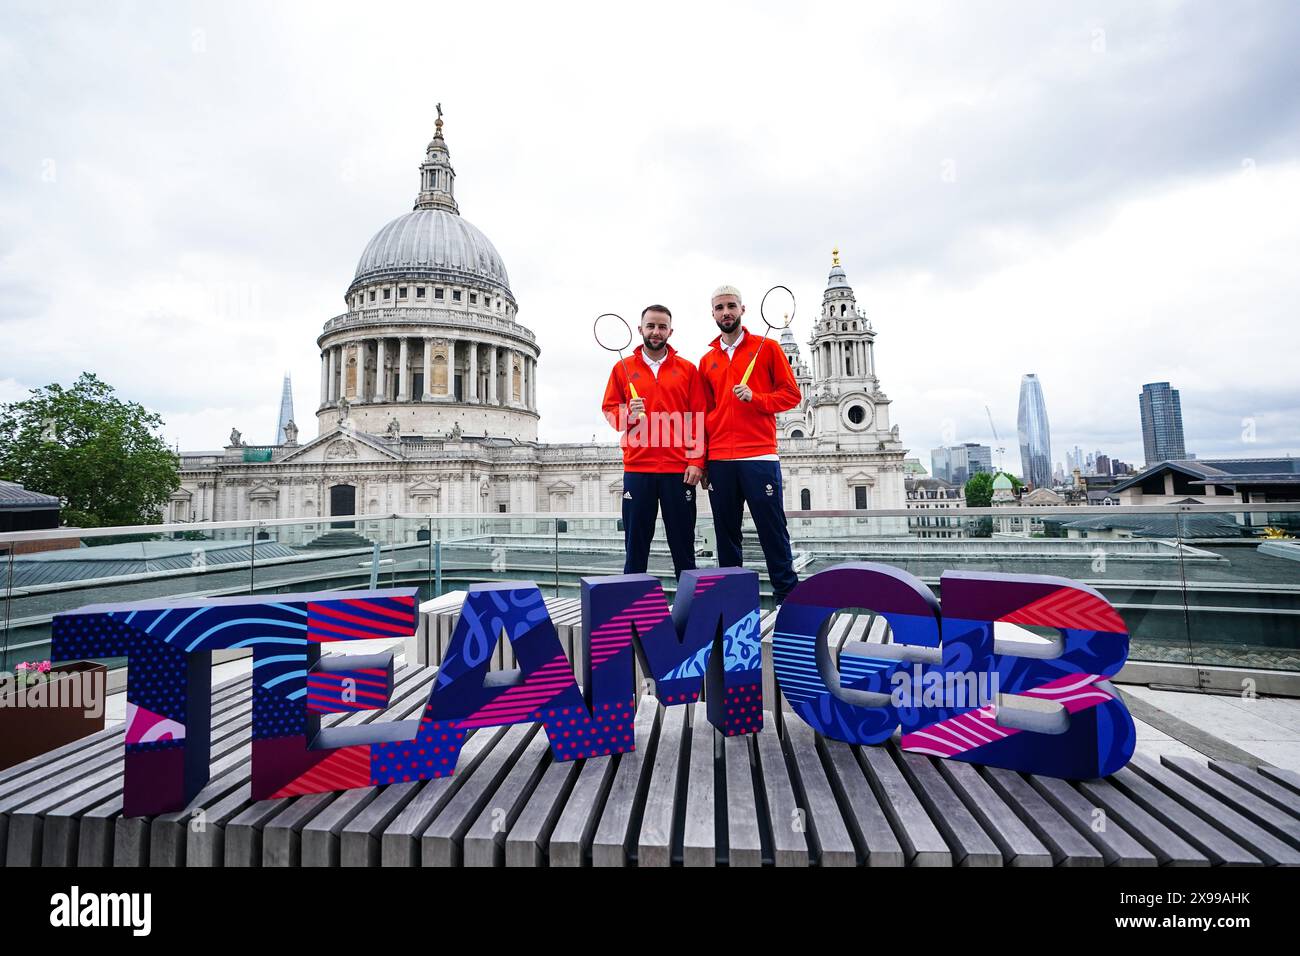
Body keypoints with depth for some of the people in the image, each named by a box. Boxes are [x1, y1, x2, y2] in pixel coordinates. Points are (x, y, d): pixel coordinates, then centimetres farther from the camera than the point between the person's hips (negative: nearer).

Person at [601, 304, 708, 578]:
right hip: (637, 469, 1)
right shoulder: (623, 367, 10)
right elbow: (608, 408, 11)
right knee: (636, 545, 5)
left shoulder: (688, 369, 8)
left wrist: (697, 462, -4)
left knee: (683, 545, 6)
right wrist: (627, 413, -11)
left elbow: (699, 419, 4)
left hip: (680, 470, 0)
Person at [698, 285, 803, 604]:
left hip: (759, 457, -3)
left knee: (772, 530, -1)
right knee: (726, 534, 8)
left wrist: (755, 397, -13)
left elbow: (791, 394, 4)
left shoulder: (767, 347, 6)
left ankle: (787, 593, 11)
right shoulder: (707, 360, 16)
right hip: (719, 461, 4)